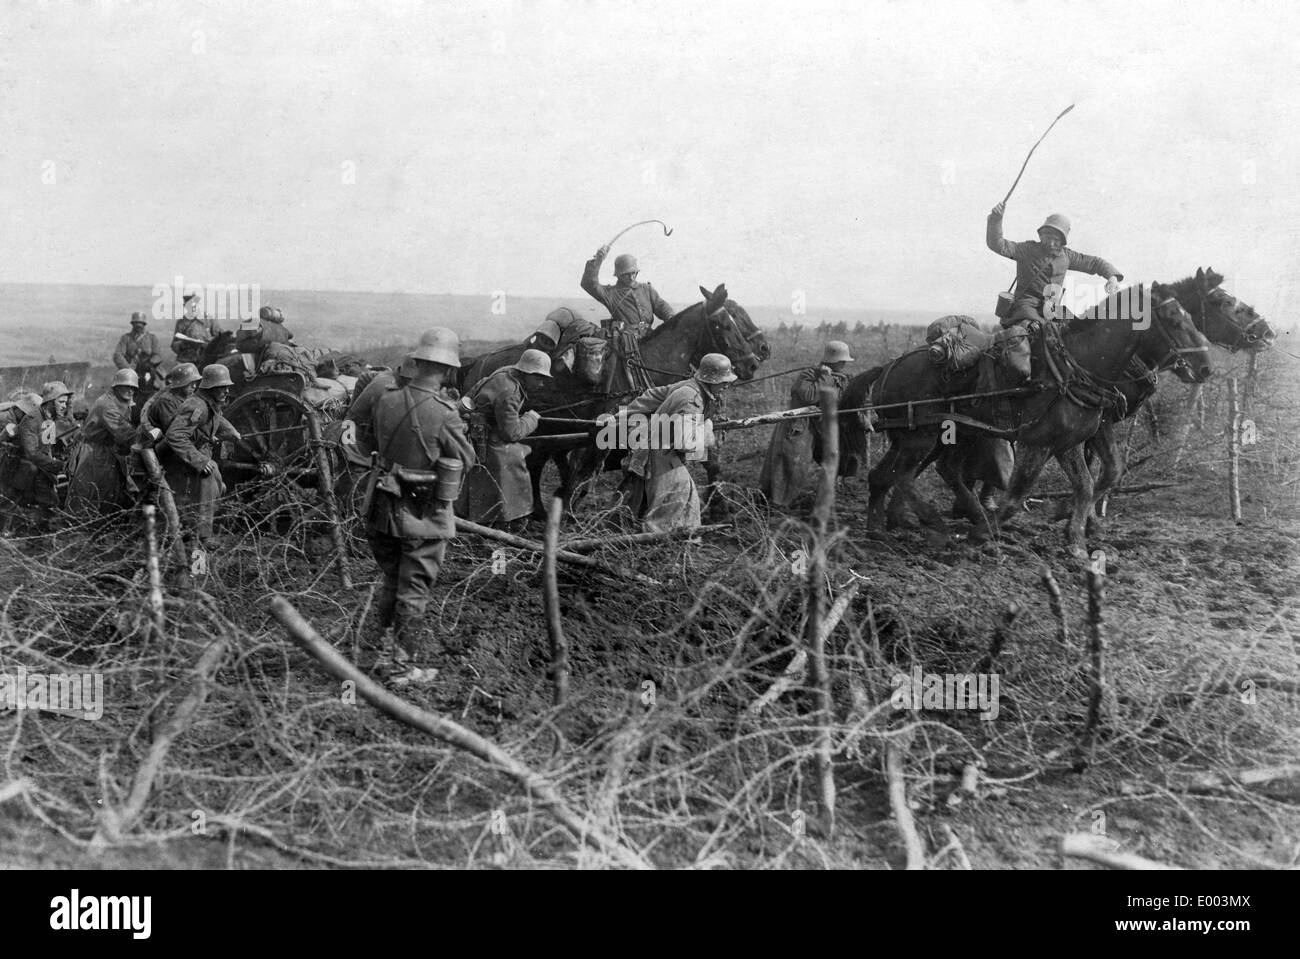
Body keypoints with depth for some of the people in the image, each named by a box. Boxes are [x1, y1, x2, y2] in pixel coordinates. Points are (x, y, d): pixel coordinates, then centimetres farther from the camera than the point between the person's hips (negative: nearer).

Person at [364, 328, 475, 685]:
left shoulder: (387, 401, -5)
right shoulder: (444, 414, -21)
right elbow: (465, 460, -8)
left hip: (384, 508, 5)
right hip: (425, 515, -5)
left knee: (391, 579, 22)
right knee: (414, 589, 6)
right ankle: (406, 665, 14)